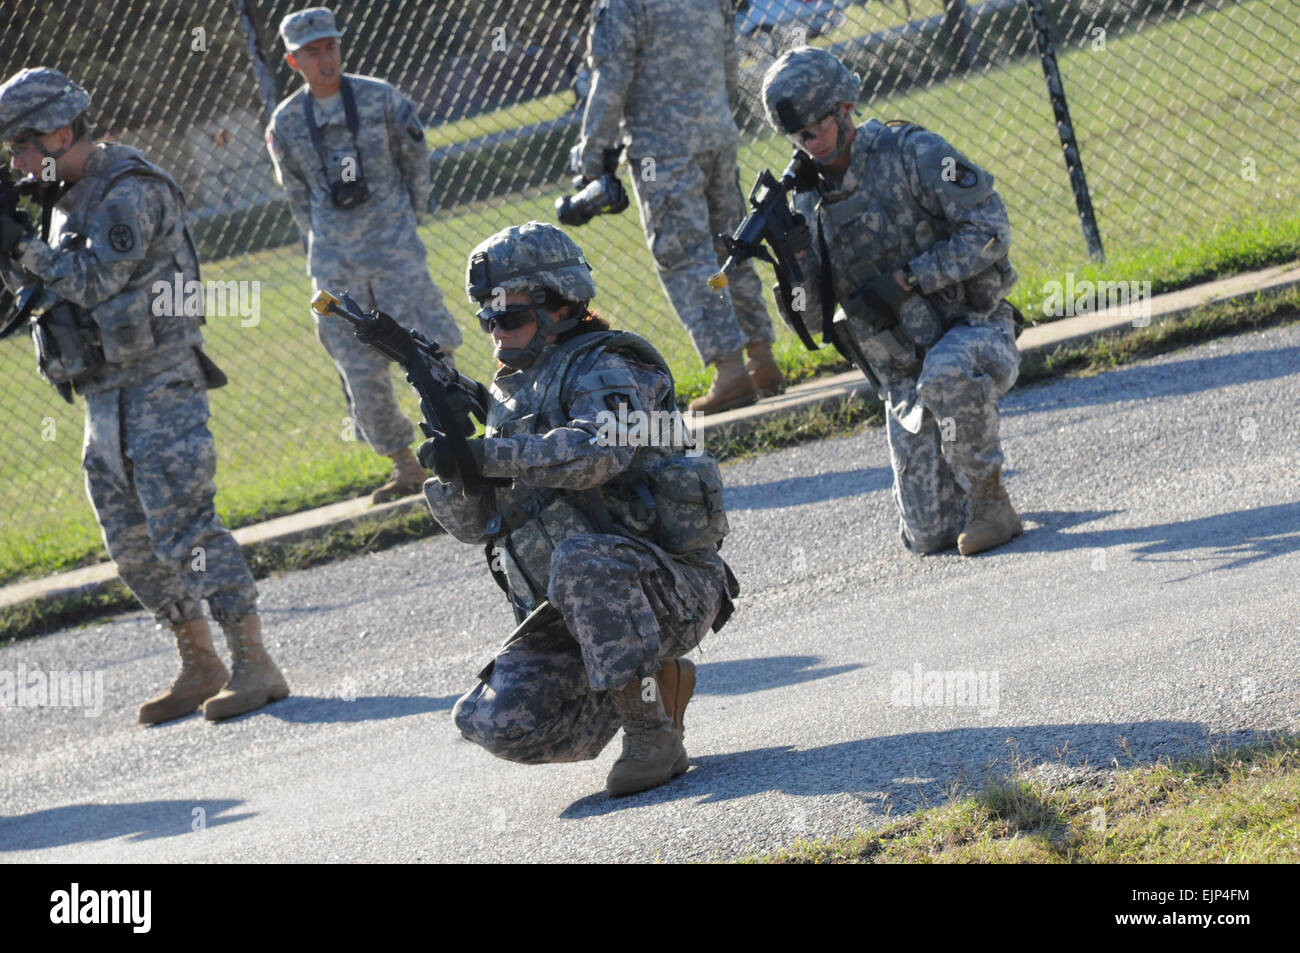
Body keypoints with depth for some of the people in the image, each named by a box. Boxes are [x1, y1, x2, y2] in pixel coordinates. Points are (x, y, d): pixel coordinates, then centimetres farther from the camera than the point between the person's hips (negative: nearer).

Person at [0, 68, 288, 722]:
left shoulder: (130, 190, -13)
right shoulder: (67, 200, 15)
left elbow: (94, 279, -20)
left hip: (159, 382, -9)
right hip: (104, 392, 9)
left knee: (182, 522, -16)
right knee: (131, 544, 9)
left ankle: (254, 665, -17)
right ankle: (199, 667, 16)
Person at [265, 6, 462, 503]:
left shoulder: (380, 98, -2)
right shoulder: (286, 123, 2)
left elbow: (415, 158, 10)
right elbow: (298, 195, 13)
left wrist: (411, 218, 8)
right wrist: (325, 246, 9)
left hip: (394, 245, -2)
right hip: (335, 264, 2)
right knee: (361, 371, -1)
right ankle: (405, 467, 11)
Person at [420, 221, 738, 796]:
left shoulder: (603, 371, -5)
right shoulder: (511, 397, 17)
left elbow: (598, 449, -29)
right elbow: (473, 524, 13)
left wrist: (486, 455, -31)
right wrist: (455, 475, -10)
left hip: (674, 590, -7)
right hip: (573, 620, 7)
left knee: (583, 558, -39)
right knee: (496, 723, -15)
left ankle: (652, 736, -29)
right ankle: (661, 685, 7)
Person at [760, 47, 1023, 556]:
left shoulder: (912, 154, -9)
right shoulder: (809, 201, 5)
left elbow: (990, 232, -15)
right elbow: (812, 316, 3)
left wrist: (907, 279, -22)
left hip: (974, 329, -5)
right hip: (905, 378, 5)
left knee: (946, 371, -42)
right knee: (927, 537, -4)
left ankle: (990, 499, -21)